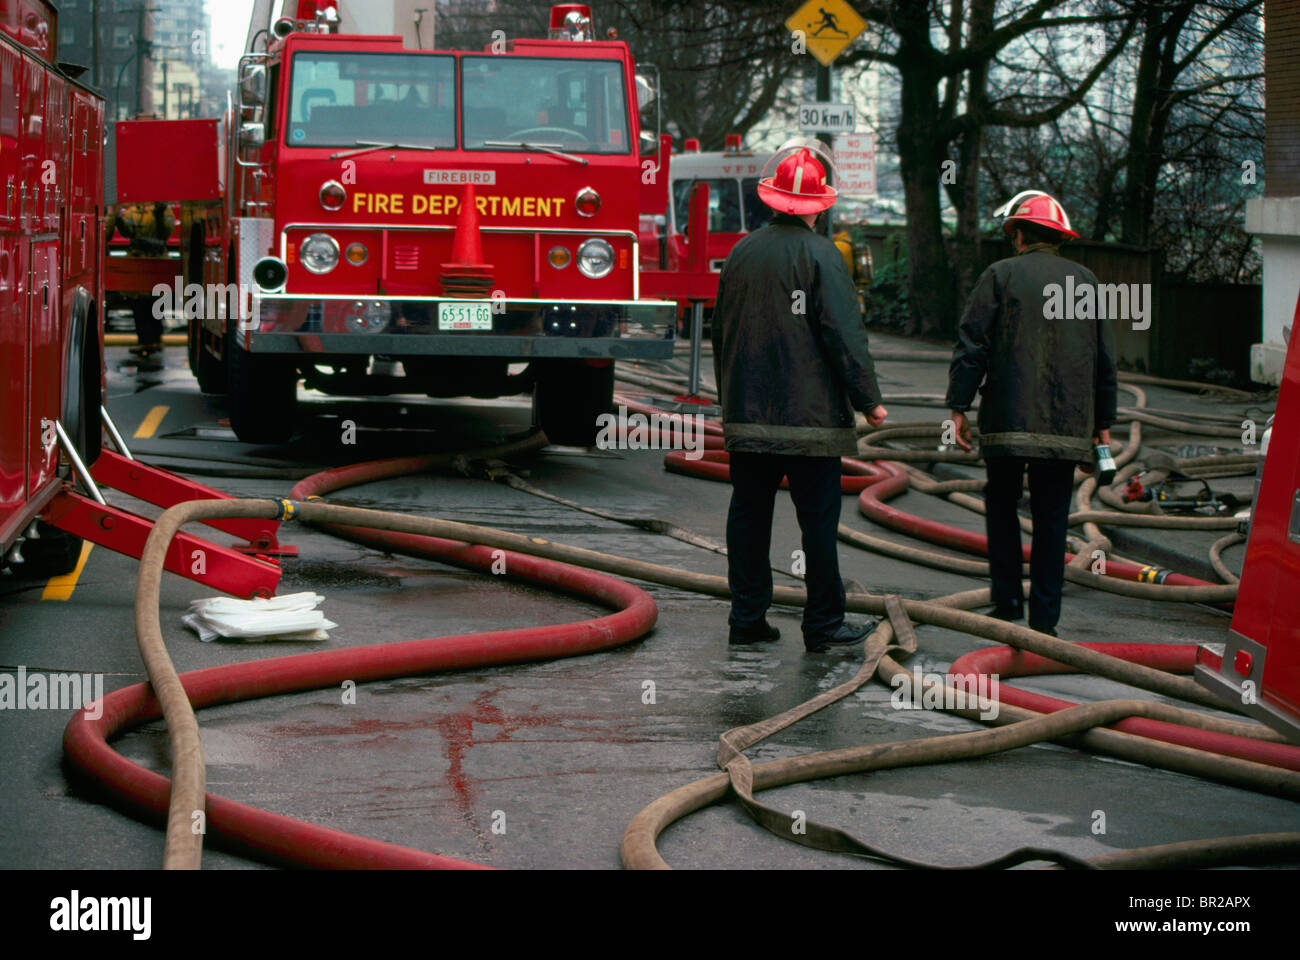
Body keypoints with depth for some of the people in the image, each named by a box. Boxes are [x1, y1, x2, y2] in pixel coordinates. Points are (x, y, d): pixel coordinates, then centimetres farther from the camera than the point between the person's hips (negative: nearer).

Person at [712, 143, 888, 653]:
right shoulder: (819, 254, -9)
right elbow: (845, 333, -13)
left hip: (745, 414, 6)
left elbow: (721, 332, 18)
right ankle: (823, 624, 1)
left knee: (748, 514, 9)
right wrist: (869, 399, -6)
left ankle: (747, 616, 10)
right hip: (809, 414, -6)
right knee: (818, 519, -1)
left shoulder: (741, 253, 10)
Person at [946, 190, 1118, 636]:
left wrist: (959, 407, -2)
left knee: (1002, 507, 14)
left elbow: (972, 346, -5)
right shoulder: (1085, 281, 10)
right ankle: (1044, 619, 5)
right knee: (1052, 517, 6)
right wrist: (1103, 422, 18)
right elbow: (1104, 360, 12)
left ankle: (1008, 599, 8)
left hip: (1009, 419, -2)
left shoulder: (1000, 276, 1)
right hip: (1068, 425, 2)